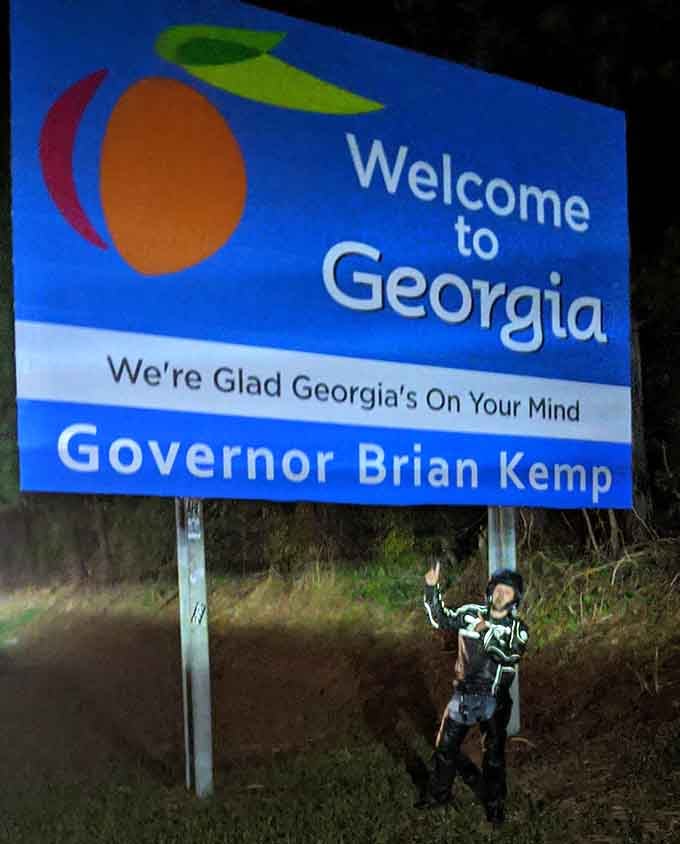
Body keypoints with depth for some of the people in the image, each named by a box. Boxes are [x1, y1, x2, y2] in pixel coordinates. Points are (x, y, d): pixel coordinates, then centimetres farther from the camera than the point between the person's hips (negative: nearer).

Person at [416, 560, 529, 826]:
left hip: (494, 699, -3)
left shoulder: (517, 628, -8)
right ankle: (438, 793, 32)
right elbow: (441, 619, 10)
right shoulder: (470, 613, -2)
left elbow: (511, 655, -25)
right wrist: (432, 588, -1)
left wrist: (486, 632, -34)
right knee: (446, 746, 13)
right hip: (463, 694, 3)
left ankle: (495, 805, 25)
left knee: (494, 755, 8)